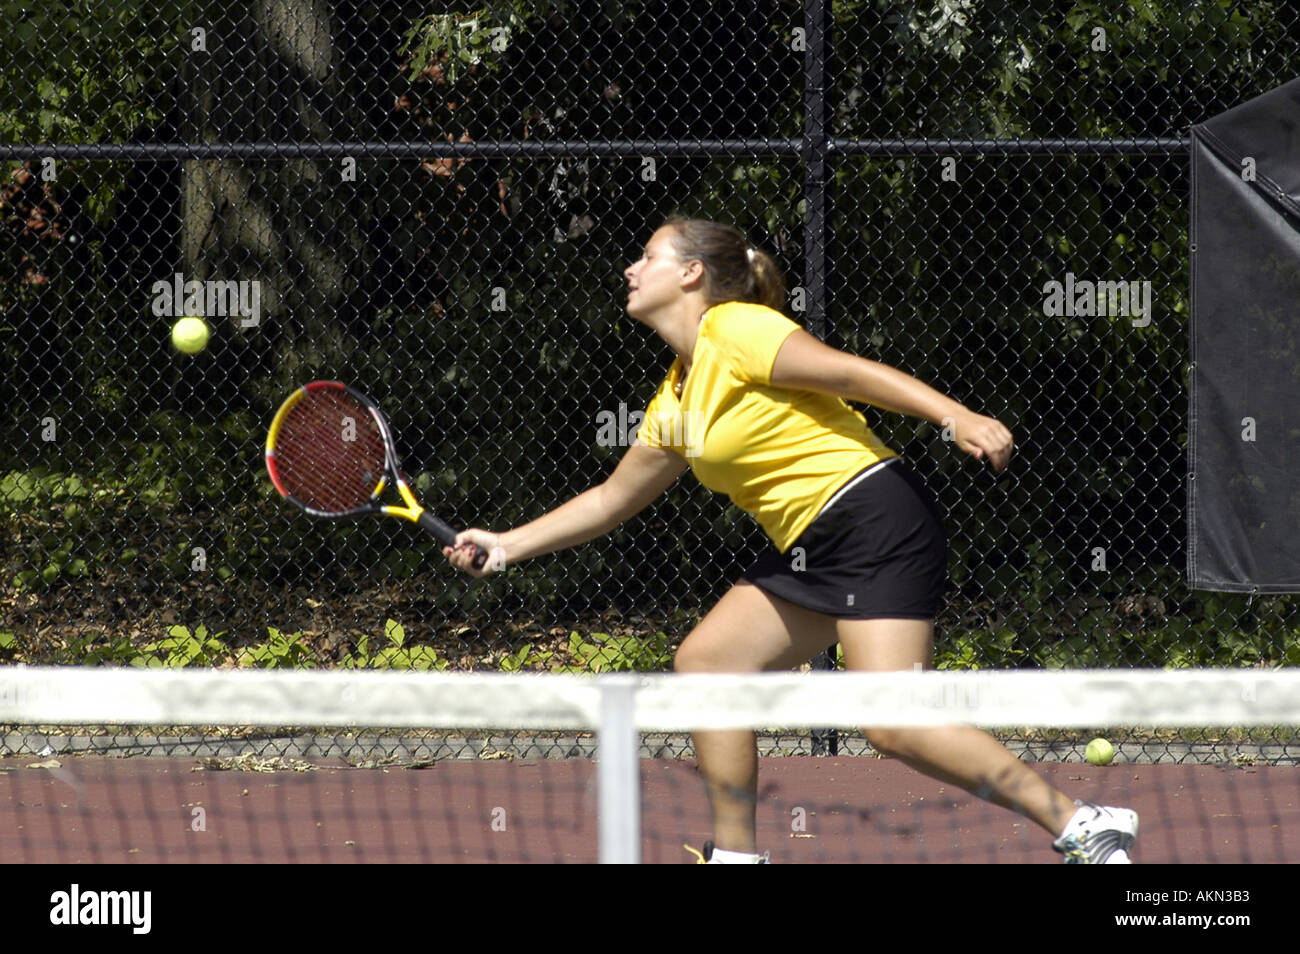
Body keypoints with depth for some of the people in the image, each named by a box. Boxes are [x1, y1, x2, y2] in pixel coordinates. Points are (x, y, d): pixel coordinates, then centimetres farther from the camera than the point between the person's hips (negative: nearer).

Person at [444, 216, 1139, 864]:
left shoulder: (734, 328, -7)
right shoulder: (675, 401, 19)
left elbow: (852, 373, -14)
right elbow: (612, 499, 29)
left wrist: (959, 418, -24)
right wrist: (507, 544, 27)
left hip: (875, 520, -10)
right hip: (810, 549, 10)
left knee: (892, 724, -19)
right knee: (705, 660, 5)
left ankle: (1083, 828, -17)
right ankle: (736, 854, 8)